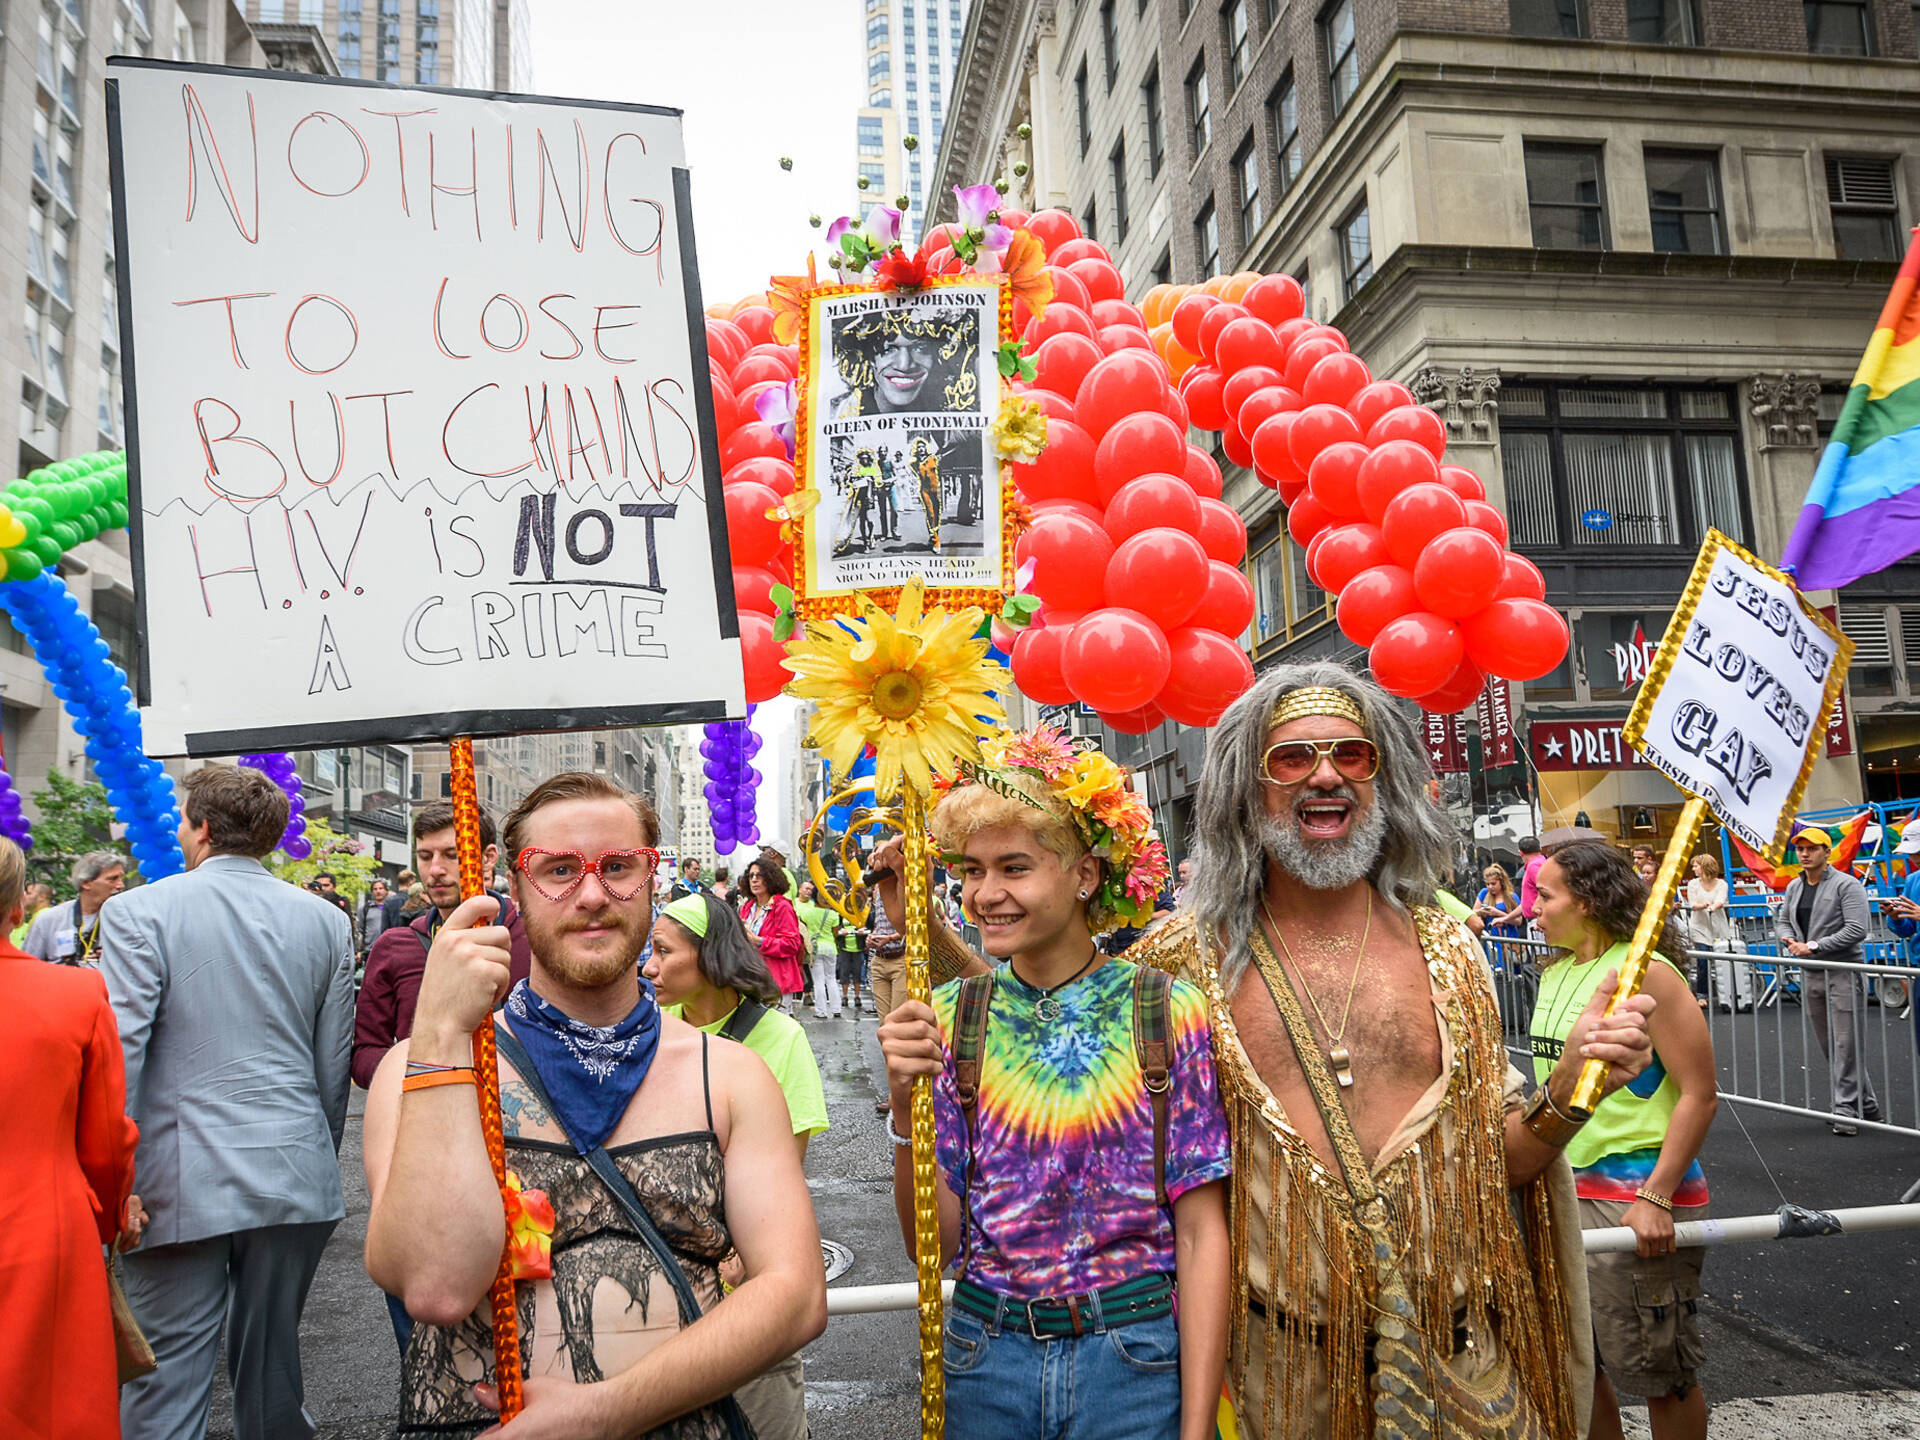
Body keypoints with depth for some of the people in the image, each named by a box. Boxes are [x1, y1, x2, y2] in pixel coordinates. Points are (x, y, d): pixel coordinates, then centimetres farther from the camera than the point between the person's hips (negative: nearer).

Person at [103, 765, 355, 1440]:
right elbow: (334, 1066, 7)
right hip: (296, 1181, 4)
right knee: (272, 1366, 16)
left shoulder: (136, 913, -6)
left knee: (168, 1379, 5)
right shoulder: (326, 920, 4)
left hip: (182, 1183, -3)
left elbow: (118, 1054, -11)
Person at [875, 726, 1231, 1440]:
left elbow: (1202, 1234, -8)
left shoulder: (1168, 1012, -10)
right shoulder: (946, 1019, -4)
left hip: (1139, 1361, -1)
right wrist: (907, 1106, -21)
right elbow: (935, 1244, -5)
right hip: (986, 1358, 2)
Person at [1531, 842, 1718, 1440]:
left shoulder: (1645, 972, -14)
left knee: (1657, 1373, 6)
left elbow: (1700, 1094, -16)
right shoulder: (1554, 974, 9)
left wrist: (1656, 1197, -20)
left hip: (1637, 1191, -7)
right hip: (1565, 1188, 8)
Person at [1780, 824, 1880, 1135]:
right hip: (1810, 975, 7)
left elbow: (1857, 930, -17)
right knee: (1828, 1046, 12)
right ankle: (1865, 1103, 24)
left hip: (1842, 973, -7)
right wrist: (1789, 940, 2)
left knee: (1846, 1045, -6)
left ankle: (1848, 1109, 0)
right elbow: (1784, 920, 24)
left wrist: (1813, 946, -16)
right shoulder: (1794, 887, 11)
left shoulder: (1847, 885, -10)